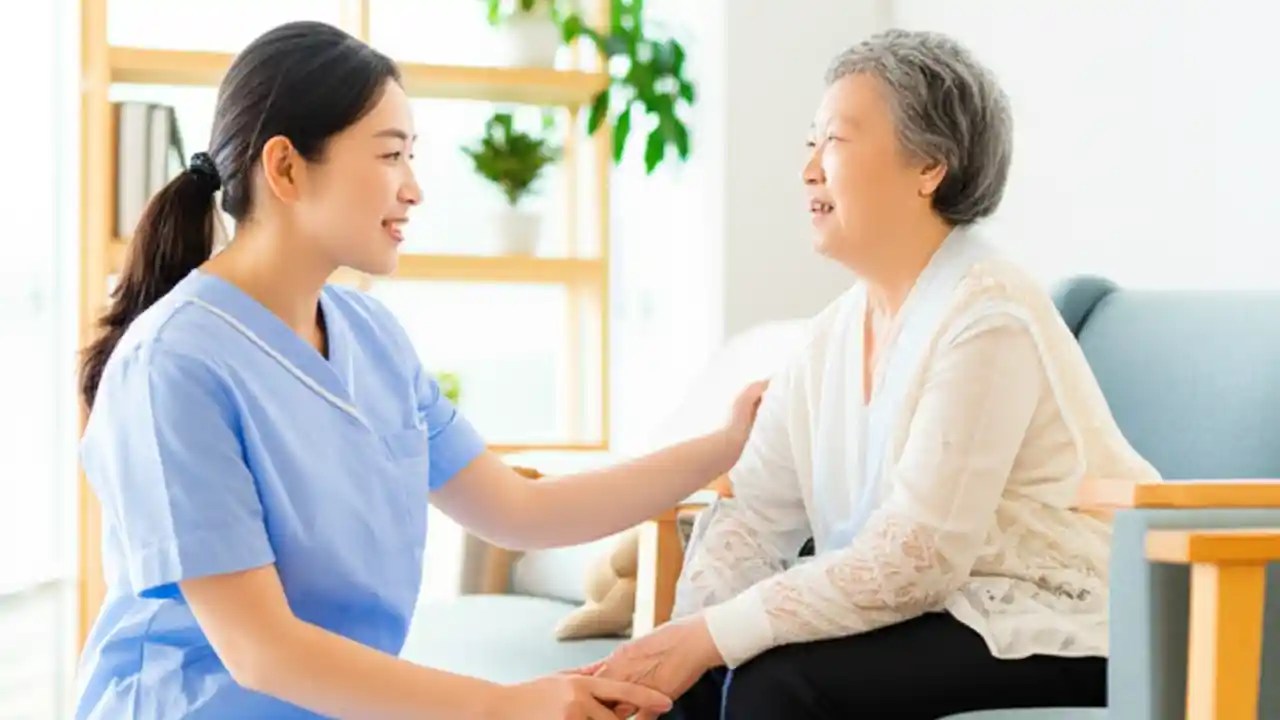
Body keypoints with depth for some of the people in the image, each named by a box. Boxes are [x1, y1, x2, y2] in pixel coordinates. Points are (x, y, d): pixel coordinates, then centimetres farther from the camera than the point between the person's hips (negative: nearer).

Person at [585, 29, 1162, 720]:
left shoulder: (984, 318, -20)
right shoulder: (837, 329, 7)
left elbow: (913, 558, -25)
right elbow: (756, 507, 1)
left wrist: (707, 637, -25)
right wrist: (685, 635, -16)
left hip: (1052, 628, -8)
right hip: (951, 606, 8)